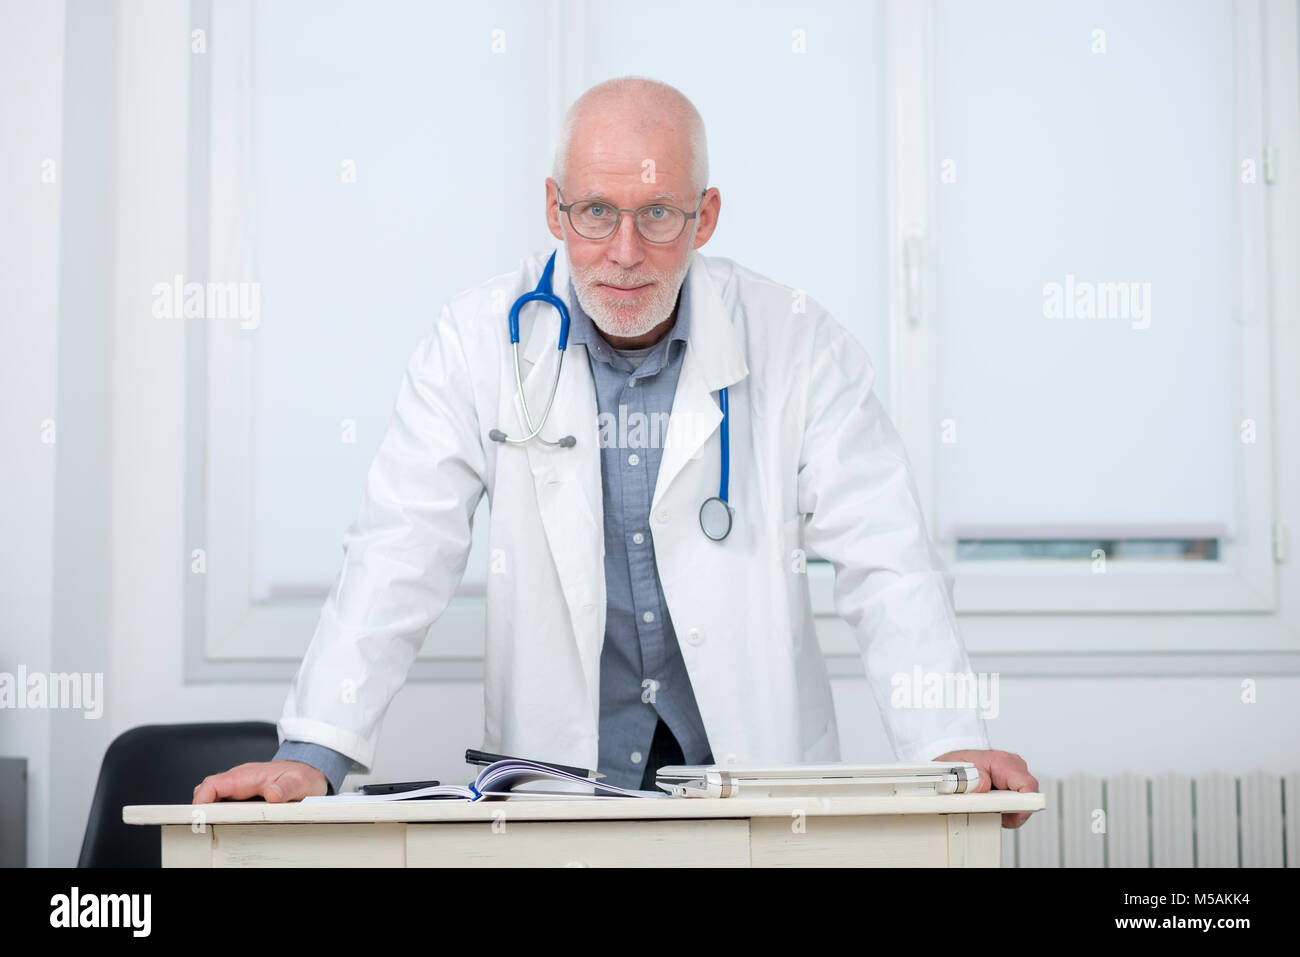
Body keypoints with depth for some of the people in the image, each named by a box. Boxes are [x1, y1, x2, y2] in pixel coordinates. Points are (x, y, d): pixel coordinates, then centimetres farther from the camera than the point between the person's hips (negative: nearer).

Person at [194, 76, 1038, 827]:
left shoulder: (799, 348, -4)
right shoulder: (483, 341, -4)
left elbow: (887, 567, -5)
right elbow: (400, 562, -6)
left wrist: (948, 746, -18)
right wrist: (313, 756, -17)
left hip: (758, 772, 0)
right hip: (555, 778, 0)